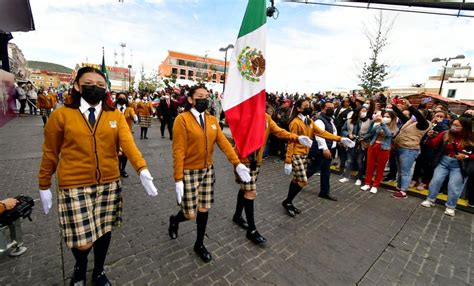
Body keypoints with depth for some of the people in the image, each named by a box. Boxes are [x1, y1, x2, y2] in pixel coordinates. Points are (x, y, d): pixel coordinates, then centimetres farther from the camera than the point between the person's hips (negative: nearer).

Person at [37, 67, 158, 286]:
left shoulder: (116, 116, 0)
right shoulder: (61, 115, -2)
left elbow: (128, 144, -15)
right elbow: (50, 153, 4)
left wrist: (142, 170, -30)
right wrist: (44, 186, 8)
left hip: (109, 184, 2)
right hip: (74, 187, -1)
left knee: (103, 231, 16)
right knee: (82, 242, 3)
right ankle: (80, 267, 41)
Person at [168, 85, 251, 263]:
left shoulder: (213, 120, 3)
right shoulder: (182, 119, -13)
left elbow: (223, 142, -3)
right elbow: (178, 151, -15)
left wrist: (237, 163, -13)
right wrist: (178, 179, -18)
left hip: (207, 170, 5)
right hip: (189, 172, -5)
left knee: (204, 209, 13)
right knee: (190, 214, 3)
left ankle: (199, 244, 35)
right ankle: (175, 220, 40)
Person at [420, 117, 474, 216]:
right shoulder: (445, 134, -6)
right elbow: (433, 145, -6)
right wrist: (430, 137, -22)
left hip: (459, 165, -2)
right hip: (444, 162, 2)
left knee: (454, 186, 0)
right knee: (436, 180, 1)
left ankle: (450, 207, 15)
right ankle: (430, 200, 17)